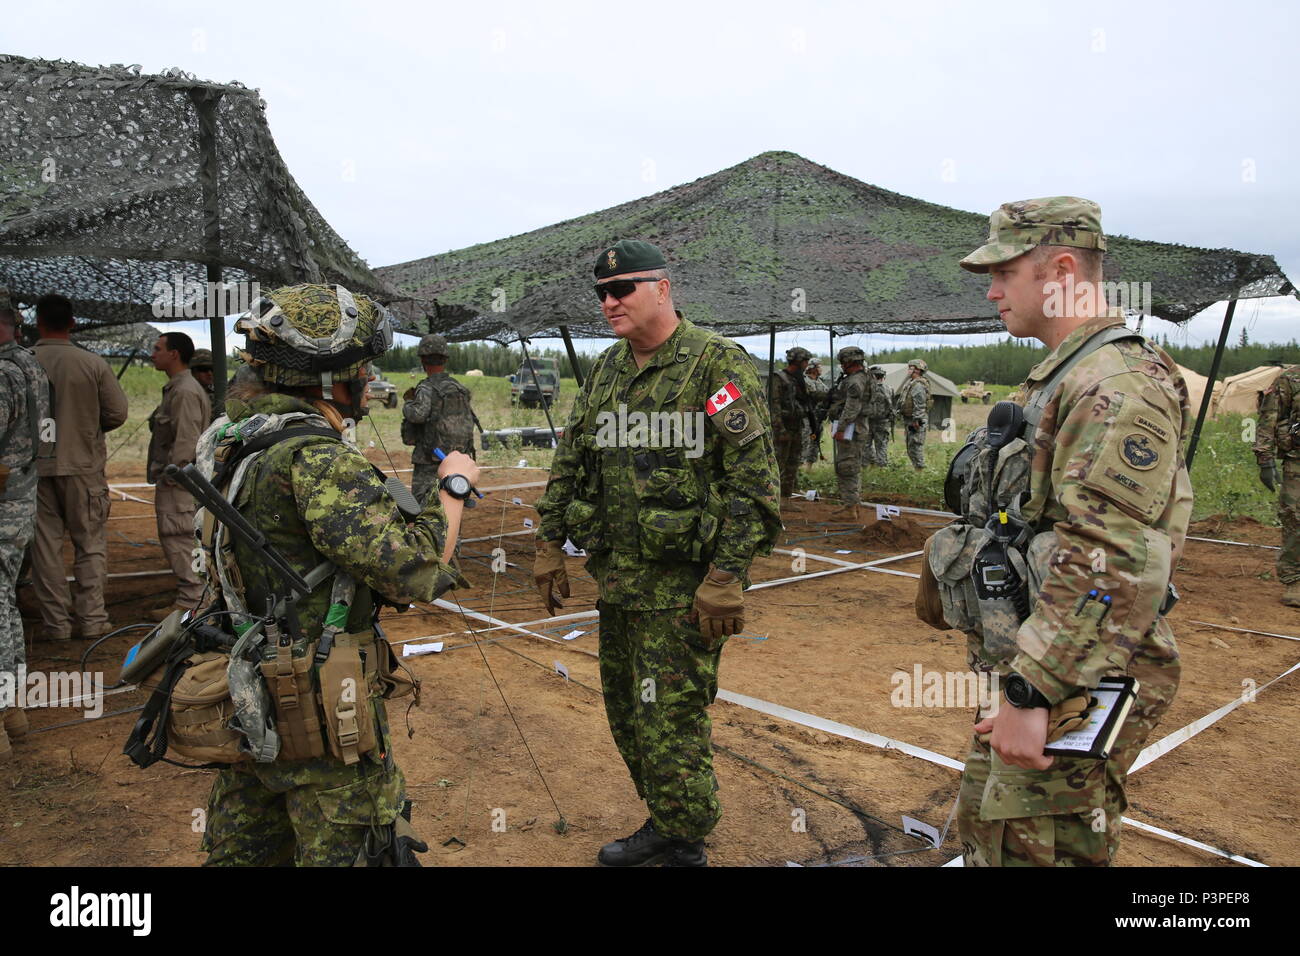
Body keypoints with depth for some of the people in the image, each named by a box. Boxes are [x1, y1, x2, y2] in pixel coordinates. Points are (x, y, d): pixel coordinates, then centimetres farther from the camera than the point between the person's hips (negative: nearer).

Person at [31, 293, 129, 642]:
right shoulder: (93, 364, -6)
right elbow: (117, 413, -4)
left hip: (34, 466, 1)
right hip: (83, 465, 0)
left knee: (45, 546, 8)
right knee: (90, 544, 9)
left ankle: (56, 621, 11)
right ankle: (91, 617, 7)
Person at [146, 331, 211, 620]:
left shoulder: (185, 392, -16)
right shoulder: (175, 389, 18)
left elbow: (186, 441, -21)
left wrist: (171, 477, -20)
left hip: (177, 481, -11)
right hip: (173, 479, 11)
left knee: (178, 538, -8)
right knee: (175, 538, 15)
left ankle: (190, 601, -3)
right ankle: (189, 594, 22)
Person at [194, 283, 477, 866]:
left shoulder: (231, 441, 3)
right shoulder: (315, 458, -25)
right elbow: (414, 572, -29)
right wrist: (454, 486, -15)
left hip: (249, 703, 9)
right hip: (320, 713, -9)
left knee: (243, 848, 23)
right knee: (341, 849, 9)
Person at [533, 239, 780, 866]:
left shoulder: (719, 363, -11)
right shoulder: (605, 371, 12)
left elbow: (753, 479, -16)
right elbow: (570, 462, 18)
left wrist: (727, 578, -19)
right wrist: (549, 545, 14)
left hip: (682, 582, -7)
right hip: (616, 576, 8)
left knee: (669, 722, -2)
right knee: (626, 713, 17)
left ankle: (684, 848, 19)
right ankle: (663, 823, 37)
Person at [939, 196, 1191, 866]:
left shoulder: (1119, 384, -19)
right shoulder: (1061, 378, 15)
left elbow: (1107, 563, -28)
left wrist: (1031, 695, -27)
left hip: (1072, 685, -10)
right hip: (1028, 669, 10)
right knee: (984, 837, 21)